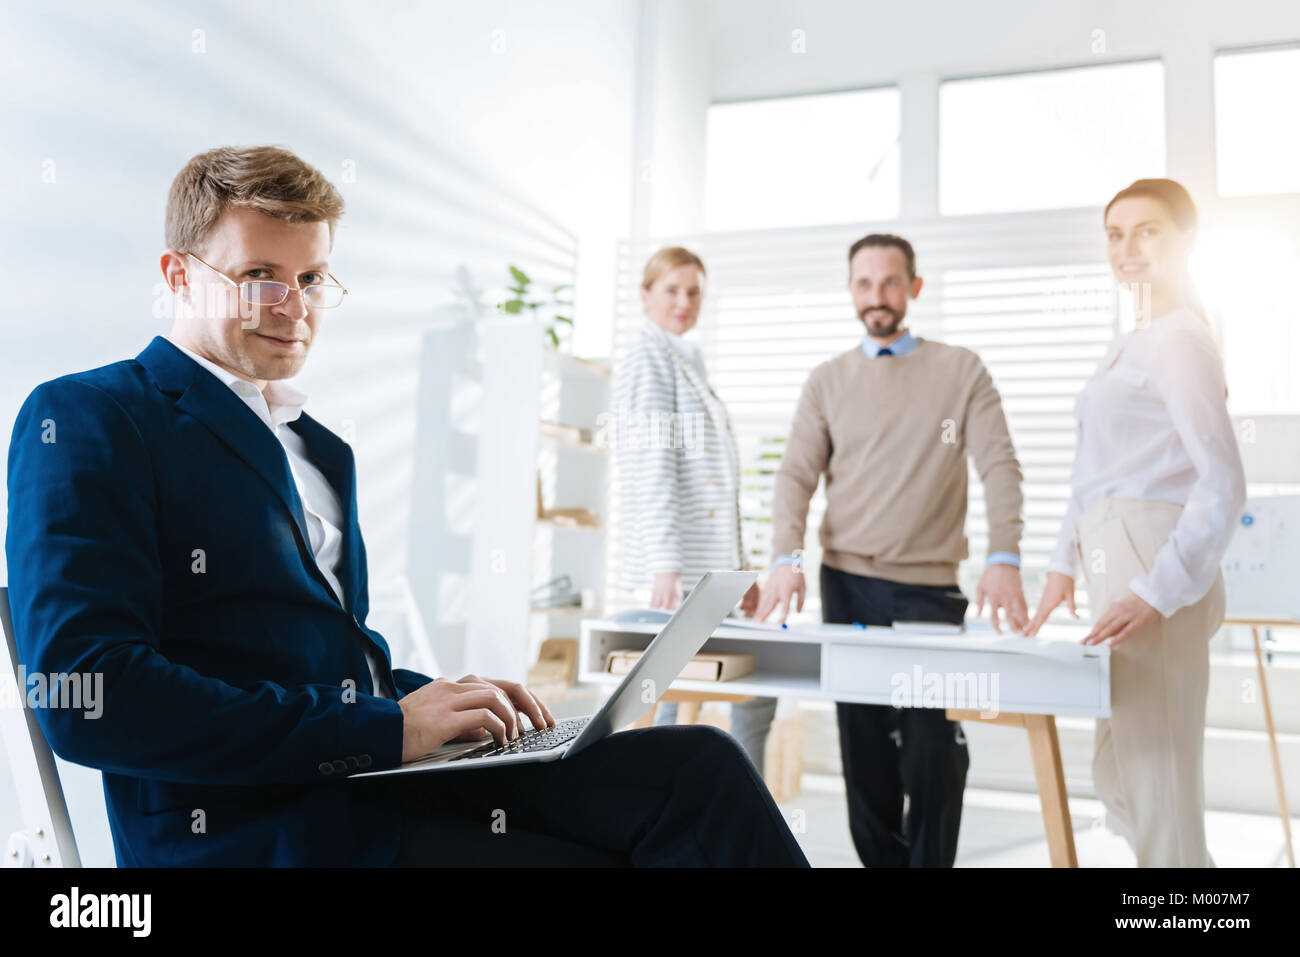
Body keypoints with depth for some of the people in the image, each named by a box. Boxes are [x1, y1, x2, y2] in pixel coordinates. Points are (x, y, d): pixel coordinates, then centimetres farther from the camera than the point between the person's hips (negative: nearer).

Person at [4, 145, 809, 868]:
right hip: (252, 825, -7)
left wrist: (434, 700, 4)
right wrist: (380, 726, -17)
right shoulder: (86, 419, -4)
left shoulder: (317, 446, 21)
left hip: (379, 773, 7)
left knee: (701, 767, -14)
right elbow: (88, 694, -17)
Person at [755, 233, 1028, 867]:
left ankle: (929, 862, 11)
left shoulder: (961, 371, 6)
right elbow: (795, 474, 2)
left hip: (931, 585, -2)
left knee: (932, 751, -5)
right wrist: (787, 558, -14)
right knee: (864, 744, 7)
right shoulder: (829, 380, 10)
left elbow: (999, 466, -3)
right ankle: (880, 859, 20)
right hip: (847, 583, 2)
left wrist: (1003, 558, -18)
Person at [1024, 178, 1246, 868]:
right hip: (1117, 562, 10)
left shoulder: (1179, 341, -9)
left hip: (1156, 563, -10)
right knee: (1118, 777, 17)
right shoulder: (1131, 345, 19)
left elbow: (1223, 483, -17)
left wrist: (1157, 593, -22)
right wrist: (1063, 566, 18)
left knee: (1158, 783, -5)